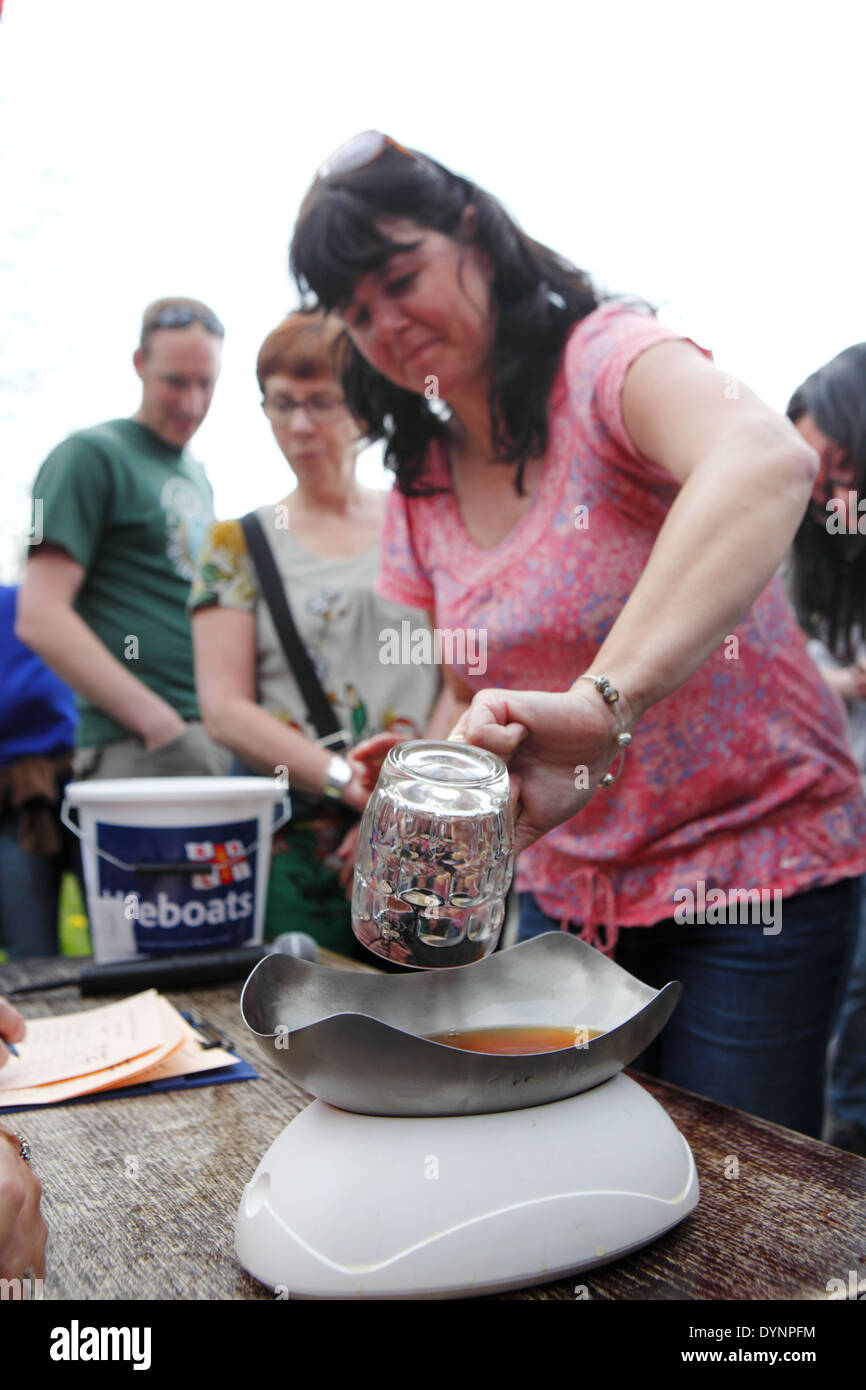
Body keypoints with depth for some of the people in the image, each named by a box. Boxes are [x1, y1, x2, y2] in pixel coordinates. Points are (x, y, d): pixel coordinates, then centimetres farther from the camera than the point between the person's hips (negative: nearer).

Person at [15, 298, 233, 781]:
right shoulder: (91, 455, -3)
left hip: (222, 735, 7)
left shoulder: (198, 475, 20)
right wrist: (160, 725, -17)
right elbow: (39, 618, -13)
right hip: (140, 750, -7)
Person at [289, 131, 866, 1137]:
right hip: (564, 888, 6)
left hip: (748, 868, -5)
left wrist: (601, 702, -50)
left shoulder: (608, 358, -15)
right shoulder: (420, 487, 6)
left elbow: (768, 460, -39)